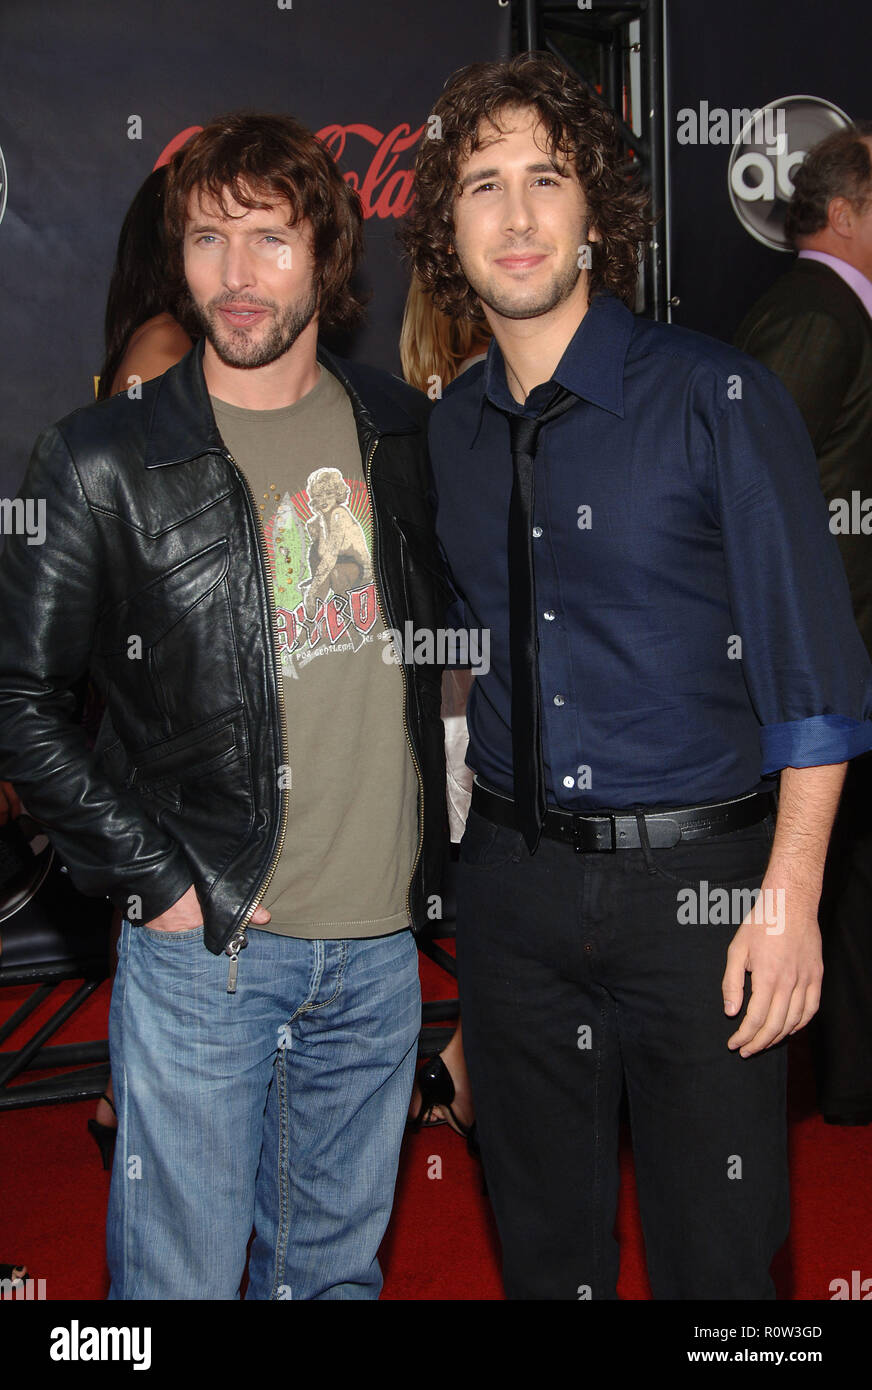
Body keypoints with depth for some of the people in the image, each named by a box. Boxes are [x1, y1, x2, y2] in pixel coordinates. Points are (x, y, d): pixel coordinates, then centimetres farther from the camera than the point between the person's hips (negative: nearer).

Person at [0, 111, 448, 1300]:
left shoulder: (402, 431, 6)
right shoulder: (107, 461, -6)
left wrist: (437, 850, 9)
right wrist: (153, 876, -10)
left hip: (382, 943, 4)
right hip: (203, 943, -3)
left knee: (337, 1265, 18)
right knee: (182, 1276, 7)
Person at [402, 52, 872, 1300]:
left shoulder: (718, 398, -9)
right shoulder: (451, 429, 7)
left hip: (694, 880, -4)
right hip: (514, 875, 5)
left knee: (715, 1251, 6)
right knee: (542, 1238, 18)